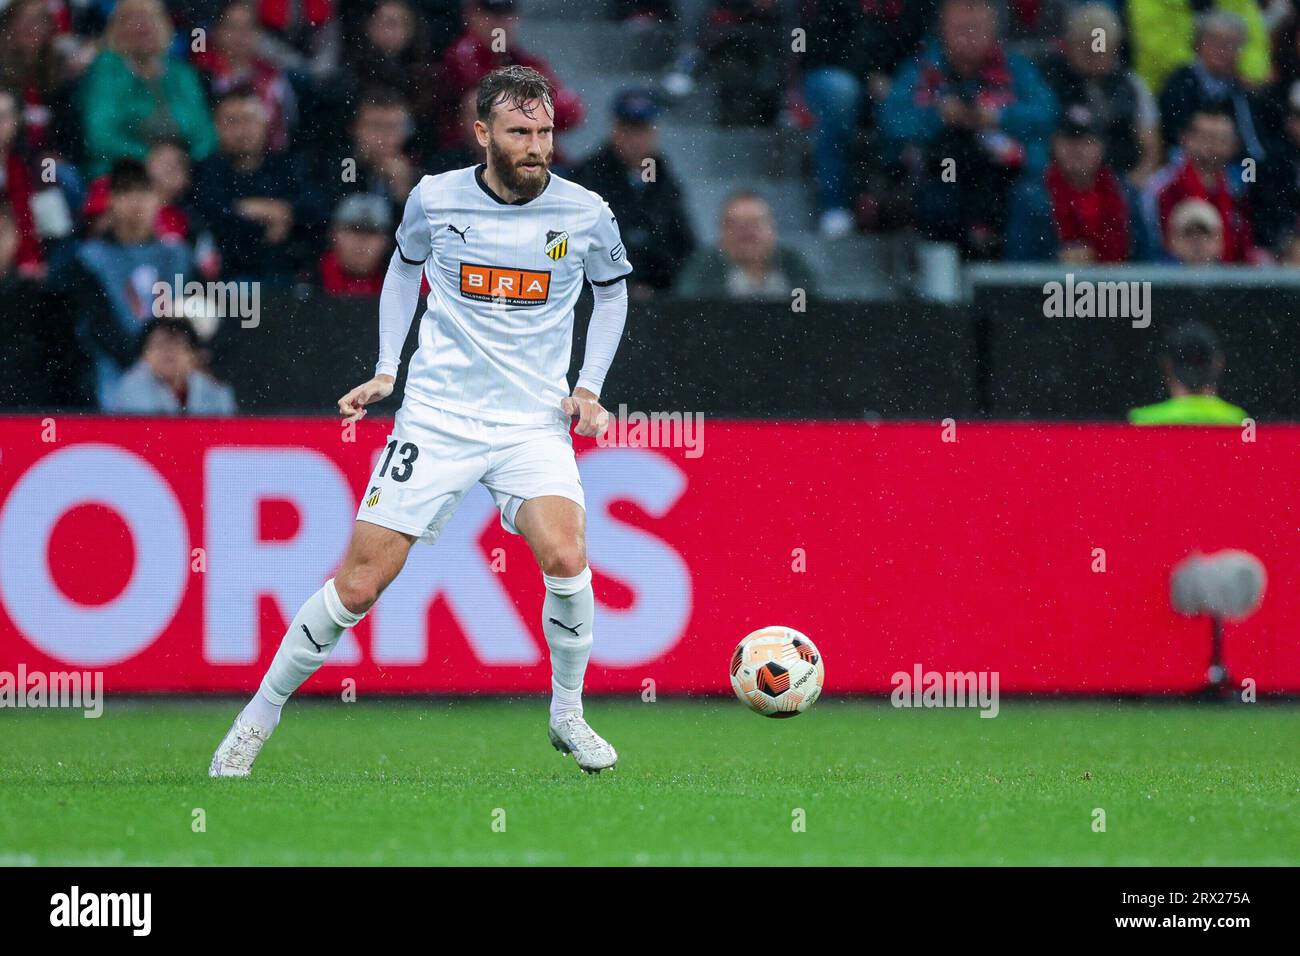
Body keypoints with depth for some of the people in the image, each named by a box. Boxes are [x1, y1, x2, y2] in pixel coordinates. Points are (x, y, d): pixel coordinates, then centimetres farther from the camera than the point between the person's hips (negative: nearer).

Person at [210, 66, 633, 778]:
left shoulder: (585, 213, -4)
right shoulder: (435, 199, -4)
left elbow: (612, 291, 15)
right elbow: (404, 268, 17)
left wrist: (589, 388, 5)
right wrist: (386, 369, 9)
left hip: (534, 421, 0)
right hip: (436, 417, 0)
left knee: (565, 558, -25)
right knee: (358, 586, -5)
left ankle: (567, 713, -2)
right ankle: (260, 715, 14)